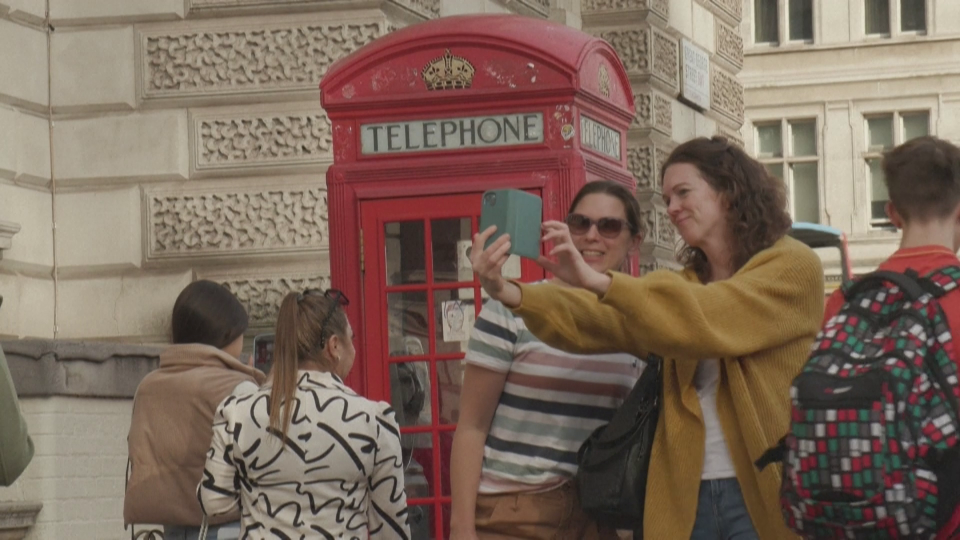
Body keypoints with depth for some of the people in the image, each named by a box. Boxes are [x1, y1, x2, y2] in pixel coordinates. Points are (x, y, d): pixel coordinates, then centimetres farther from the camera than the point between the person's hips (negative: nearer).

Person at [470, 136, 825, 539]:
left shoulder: (794, 268, -2)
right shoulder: (680, 286, 16)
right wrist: (510, 294, -18)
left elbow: (708, 319, -19)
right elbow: (595, 322, -1)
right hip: (686, 498, 6)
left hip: (764, 494, -6)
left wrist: (598, 282, -24)